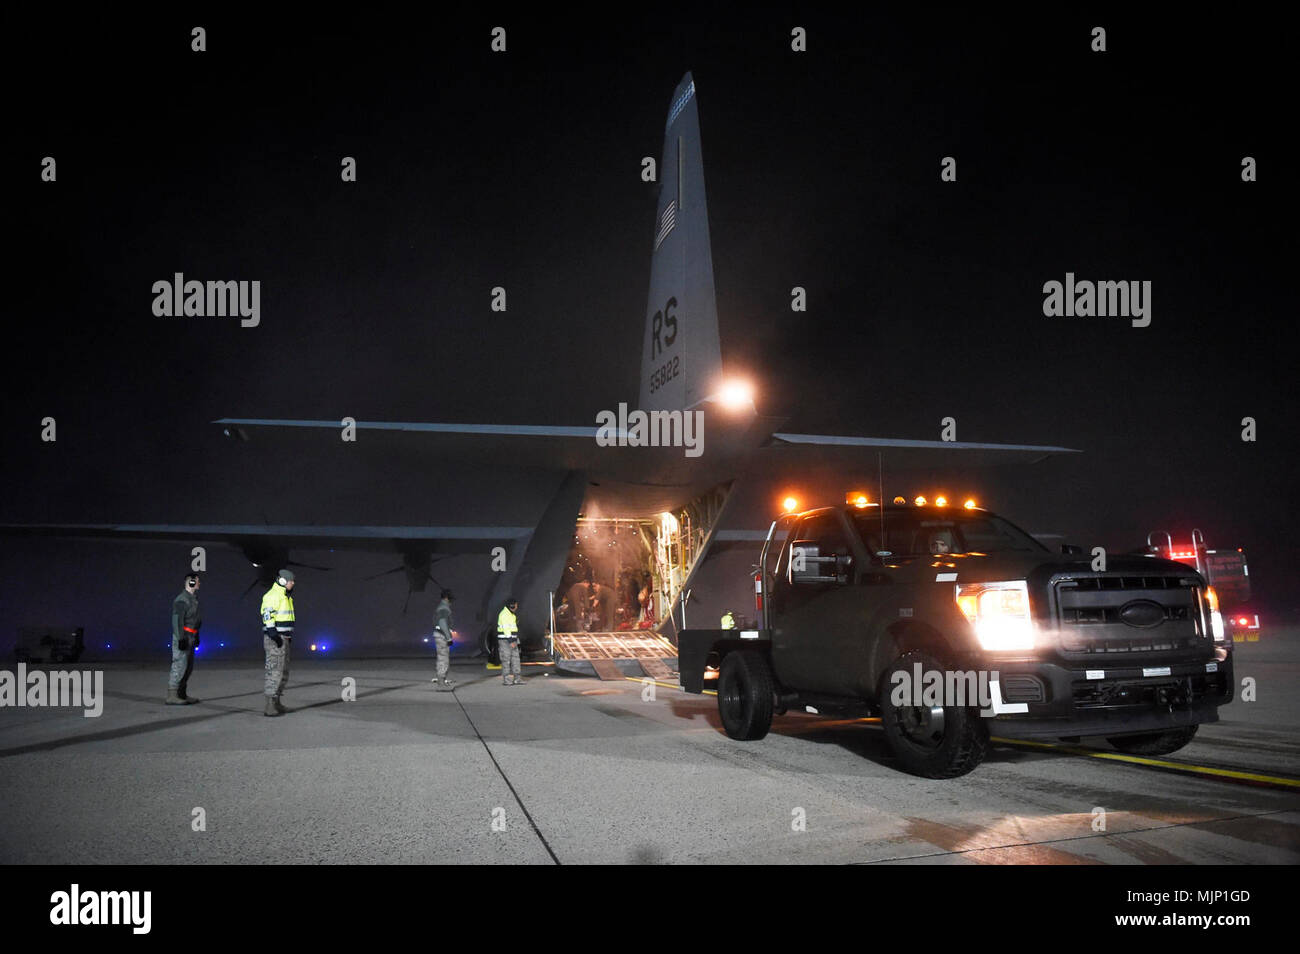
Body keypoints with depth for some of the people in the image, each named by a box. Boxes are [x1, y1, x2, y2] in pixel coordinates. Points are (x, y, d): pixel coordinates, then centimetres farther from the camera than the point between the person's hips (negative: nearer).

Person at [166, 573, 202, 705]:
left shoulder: (193, 598, 16)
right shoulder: (181, 600, -15)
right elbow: (177, 620, -19)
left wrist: (196, 636, 22)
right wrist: (181, 638, -23)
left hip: (190, 637, 10)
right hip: (183, 636, -10)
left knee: (188, 667, 12)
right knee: (179, 665, -10)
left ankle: (181, 694, 18)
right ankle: (172, 696, -9)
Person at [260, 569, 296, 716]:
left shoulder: (286, 597, 19)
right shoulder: (272, 595, -14)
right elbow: (267, 615, -24)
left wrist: (289, 636, 28)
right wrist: (273, 634, -32)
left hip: (283, 639, 10)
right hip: (274, 639, -10)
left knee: (283, 673, 13)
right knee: (275, 672, -13)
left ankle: (276, 704, 20)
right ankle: (269, 706, -13)